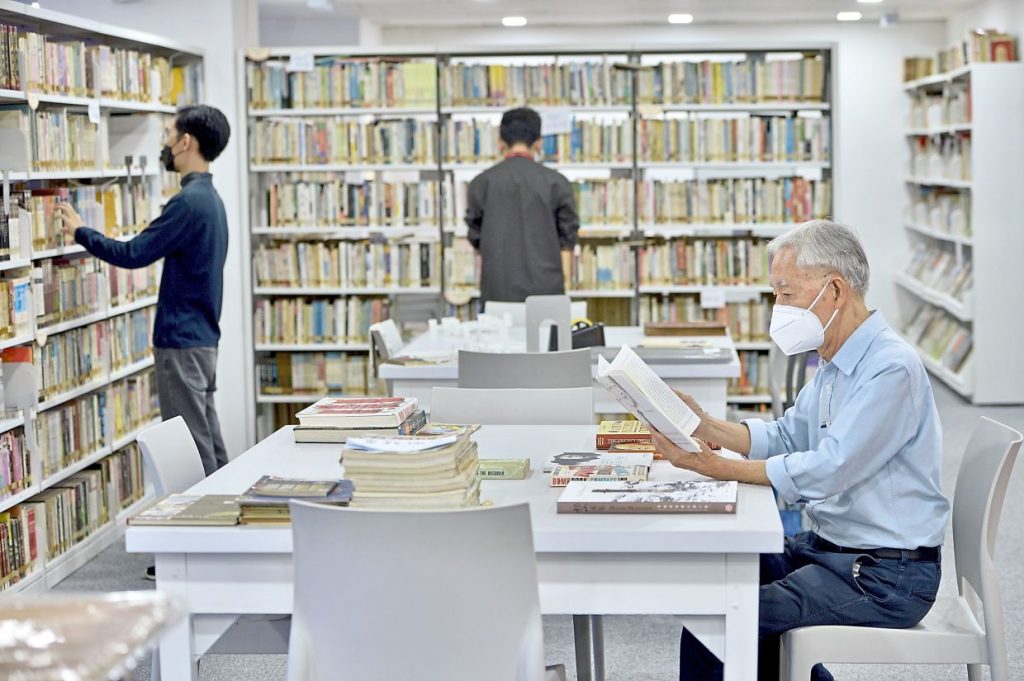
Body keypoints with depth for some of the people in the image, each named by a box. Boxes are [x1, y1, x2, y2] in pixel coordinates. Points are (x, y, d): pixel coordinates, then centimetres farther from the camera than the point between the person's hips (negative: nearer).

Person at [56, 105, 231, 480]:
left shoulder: (188, 201, -18)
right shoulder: (209, 197, 13)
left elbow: (133, 254, -19)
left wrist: (80, 231, -5)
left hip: (182, 343, -10)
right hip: (203, 338, 10)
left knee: (190, 447, -4)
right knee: (208, 439, 13)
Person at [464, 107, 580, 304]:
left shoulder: (482, 183, 3)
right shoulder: (556, 183, 2)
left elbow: (476, 238, 9)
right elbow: (567, 238, 5)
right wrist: (563, 282, 10)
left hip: (498, 292, 0)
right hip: (546, 288, 0)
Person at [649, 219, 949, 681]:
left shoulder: (892, 369, -21)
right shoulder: (835, 363, 11)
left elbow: (825, 470, -26)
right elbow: (785, 438, 15)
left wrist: (718, 468, -21)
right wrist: (705, 426, 0)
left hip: (886, 577, -10)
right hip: (827, 547, 10)